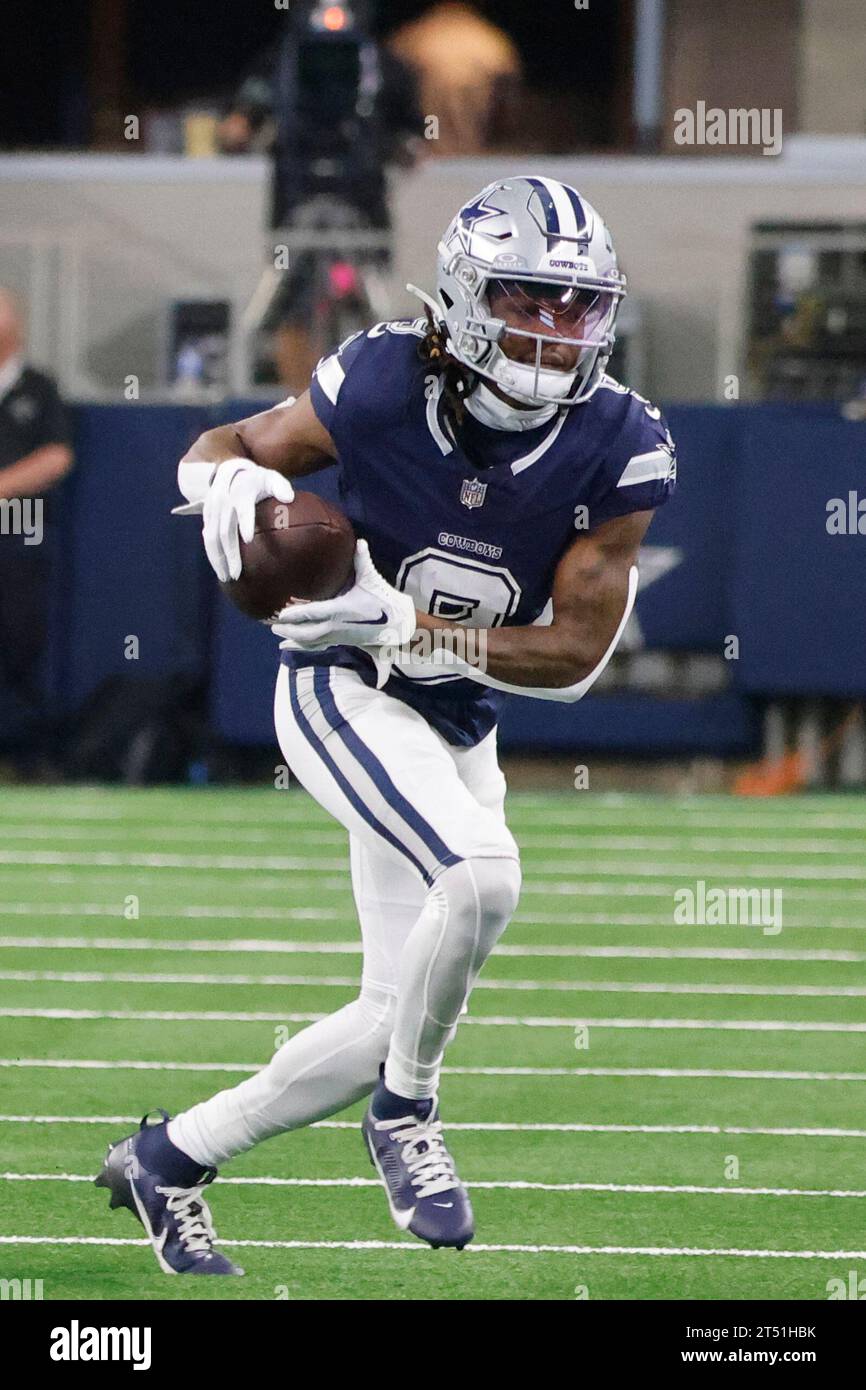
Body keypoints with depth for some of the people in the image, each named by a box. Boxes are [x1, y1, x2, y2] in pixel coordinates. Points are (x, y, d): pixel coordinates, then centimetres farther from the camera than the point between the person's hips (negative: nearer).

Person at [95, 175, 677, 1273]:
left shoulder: (619, 449, -13)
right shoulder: (383, 384, -18)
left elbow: (574, 655, -12)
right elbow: (218, 449, -1)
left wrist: (406, 627, -24)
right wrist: (230, 480, -27)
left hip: (460, 732, 5)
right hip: (342, 696, -5)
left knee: (397, 1019, 7)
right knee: (482, 872, -32)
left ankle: (168, 1159, 26)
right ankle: (405, 1114, -7)